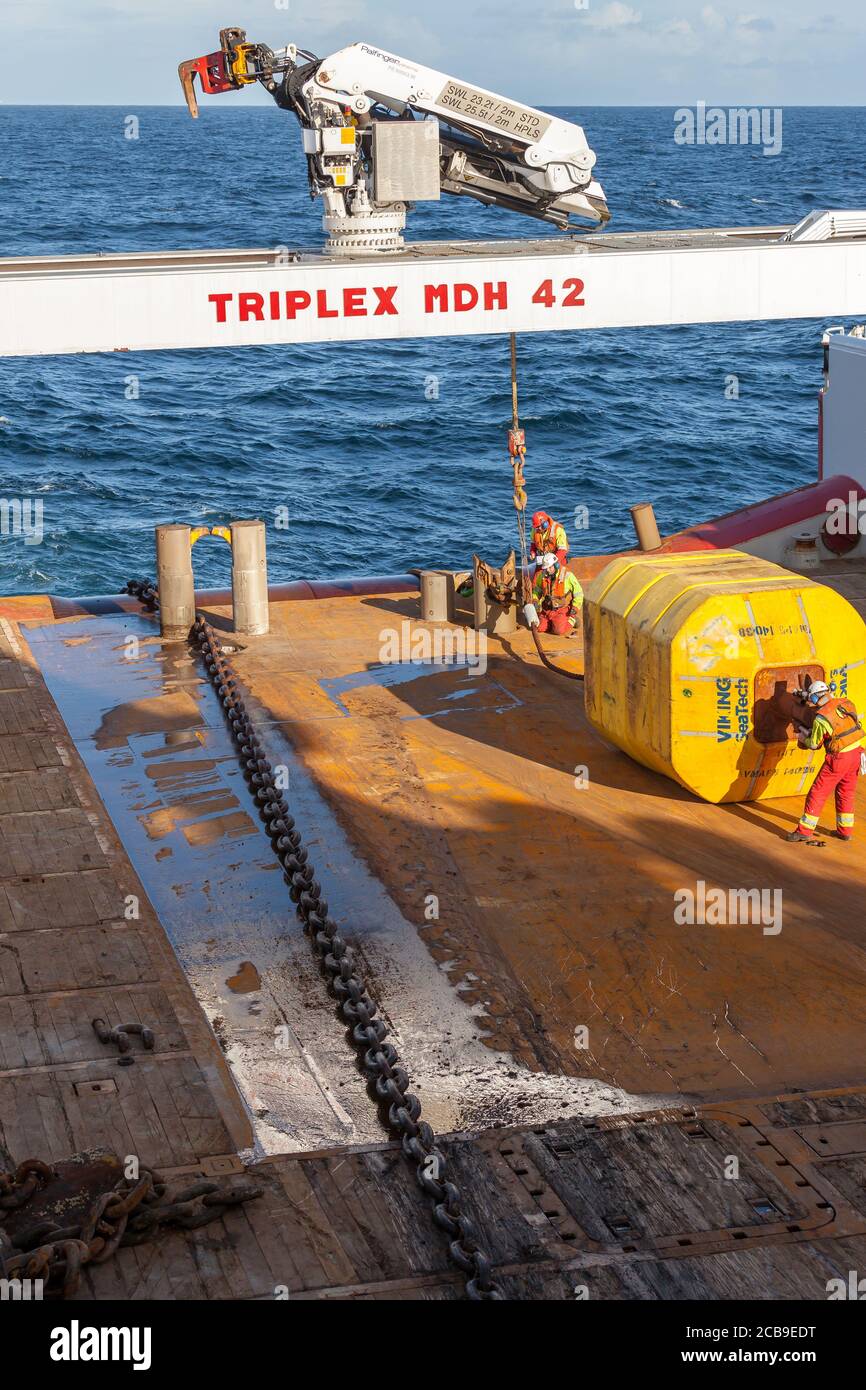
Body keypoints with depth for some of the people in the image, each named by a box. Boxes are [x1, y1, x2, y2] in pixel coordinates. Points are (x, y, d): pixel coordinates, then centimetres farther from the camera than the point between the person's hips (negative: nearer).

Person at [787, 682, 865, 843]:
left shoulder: (821, 718, -17)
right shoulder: (845, 703, -1)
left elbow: (814, 744, -5)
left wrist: (804, 734, 13)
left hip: (839, 758, -7)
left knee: (818, 793, 3)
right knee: (846, 793, 20)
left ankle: (805, 831, 5)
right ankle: (845, 830, 27)